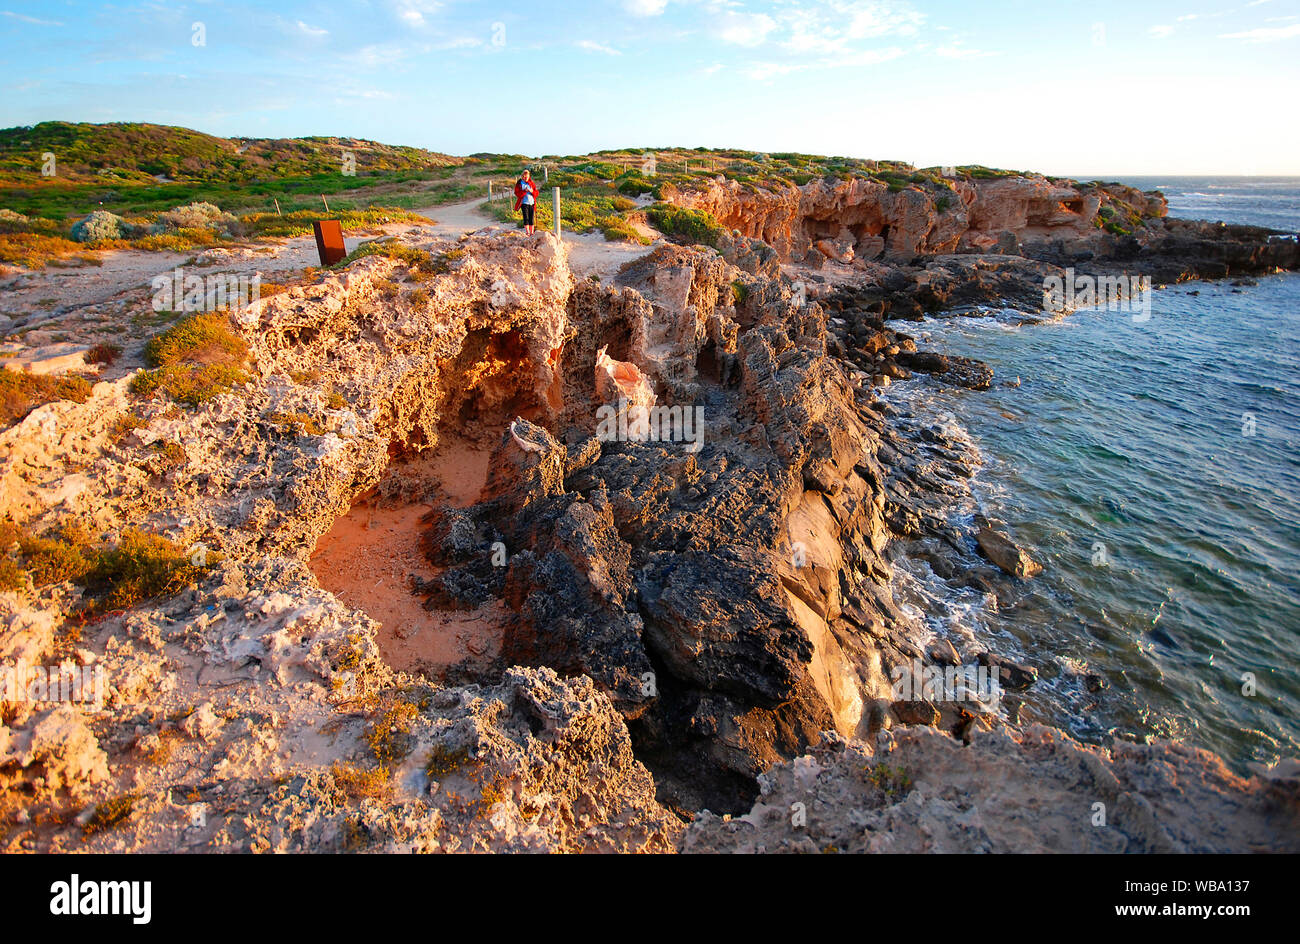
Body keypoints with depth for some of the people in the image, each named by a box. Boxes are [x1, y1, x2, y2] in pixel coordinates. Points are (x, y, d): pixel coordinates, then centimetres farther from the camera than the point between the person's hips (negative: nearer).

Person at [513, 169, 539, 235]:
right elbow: (517, 193, -5)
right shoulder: (519, 184, 2)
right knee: (526, 218, -11)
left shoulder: (531, 183, 11)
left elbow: (536, 193, 9)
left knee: (531, 218, 3)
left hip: (532, 203, 3)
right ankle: (527, 232, -9)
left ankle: (531, 232, 7)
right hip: (524, 203, -3)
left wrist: (532, 191, -12)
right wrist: (524, 191, -17)